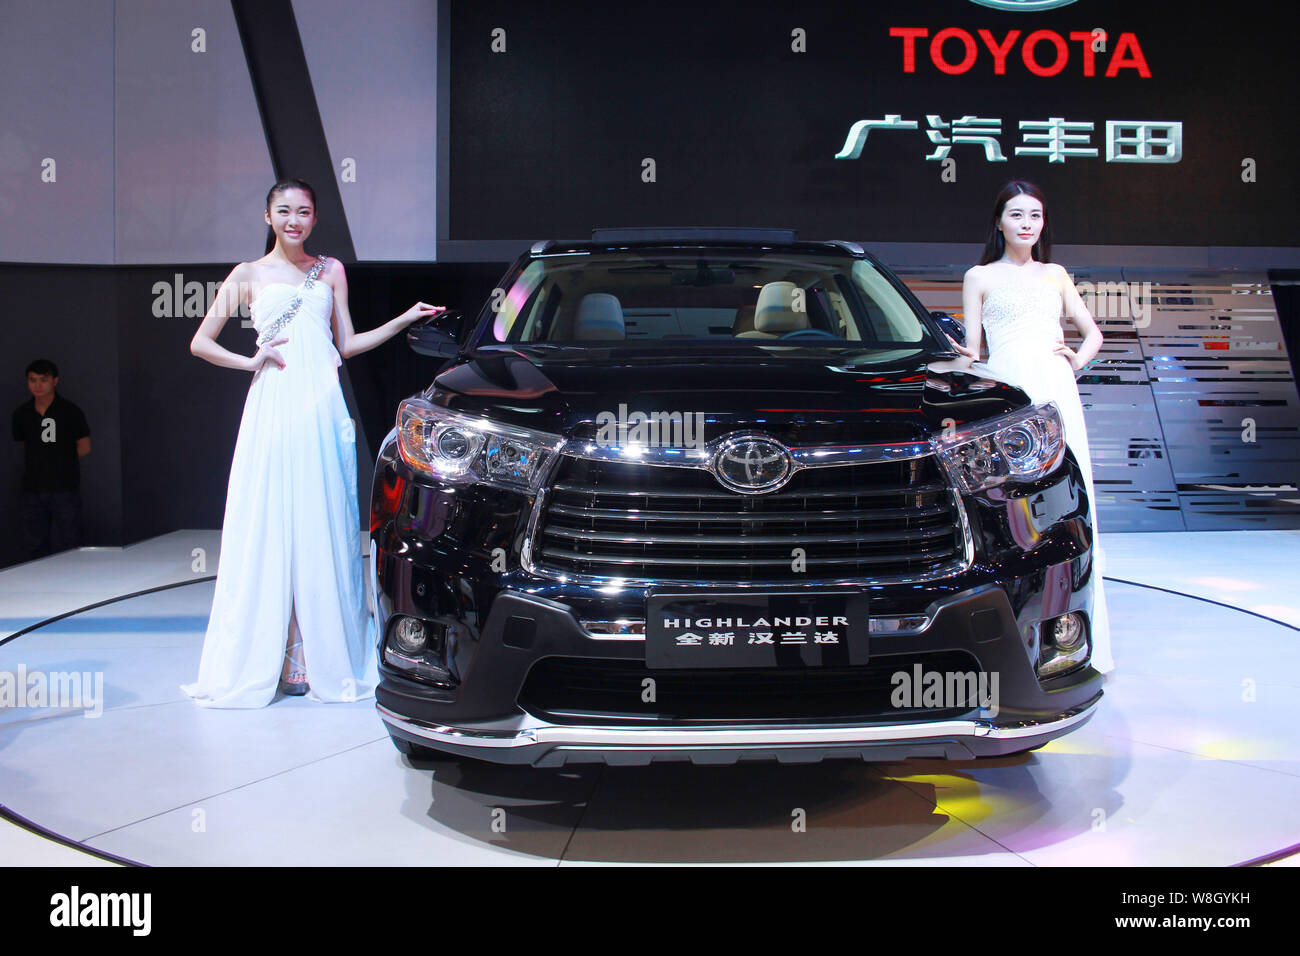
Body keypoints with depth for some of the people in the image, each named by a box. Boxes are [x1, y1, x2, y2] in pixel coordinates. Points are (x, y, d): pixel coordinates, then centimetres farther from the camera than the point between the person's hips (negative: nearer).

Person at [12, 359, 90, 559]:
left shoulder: (70, 412, -4)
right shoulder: (22, 414, 8)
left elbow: (84, 448, 0)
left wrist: (62, 461, 5)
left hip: (64, 490, -4)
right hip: (33, 490, 5)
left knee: (65, 548, -4)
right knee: (34, 547, 8)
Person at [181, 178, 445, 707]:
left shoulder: (331, 271, 16)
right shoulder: (249, 275, 10)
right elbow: (200, 343, 11)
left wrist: (405, 319, 12)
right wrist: (251, 361, -2)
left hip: (323, 409, 2)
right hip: (273, 409, -2)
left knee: (323, 528, 0)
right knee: (271, 529, -3)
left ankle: (322, 654, 7)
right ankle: (267, 657, 3)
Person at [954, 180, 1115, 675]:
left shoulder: (1056, 275, 21)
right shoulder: (980, 277, 12)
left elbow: (1092, 331, 26)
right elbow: (971, 351, 10)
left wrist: (1078, 358, 8)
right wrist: (964, 357, -11)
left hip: (1056, 390, 3)